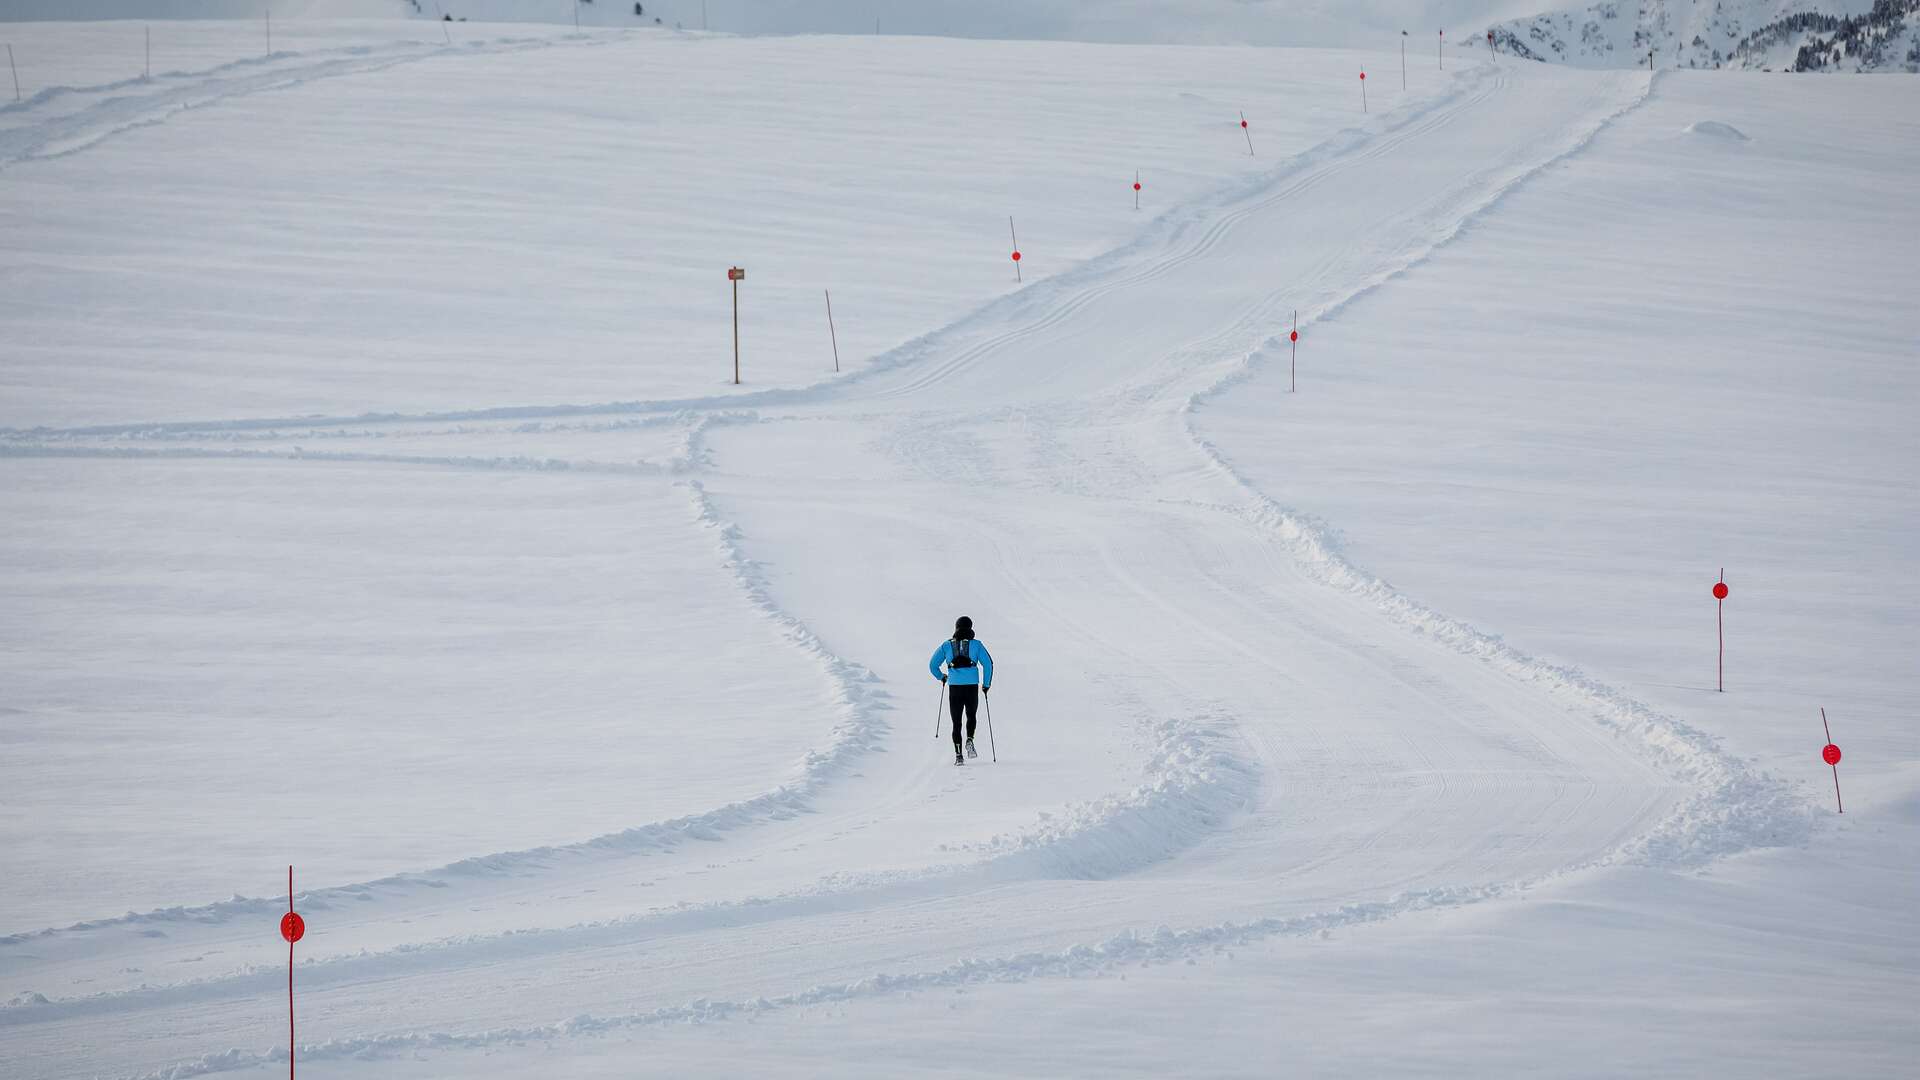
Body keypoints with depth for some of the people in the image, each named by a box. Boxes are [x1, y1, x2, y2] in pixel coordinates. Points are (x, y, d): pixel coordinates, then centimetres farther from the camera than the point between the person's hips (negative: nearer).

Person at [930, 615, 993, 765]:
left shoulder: (947, 645, 7)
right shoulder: (975, 644, 4)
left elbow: (933, 664, 8)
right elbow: (987, 663, -3)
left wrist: (941, 677, 27)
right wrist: (986, 684, 8)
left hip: (954, 687, 0)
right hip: (972, 687, 0)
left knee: (956, 722, 9)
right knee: (971, 716, 23)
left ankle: (958, 754, -4)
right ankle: (969, 741, -3)